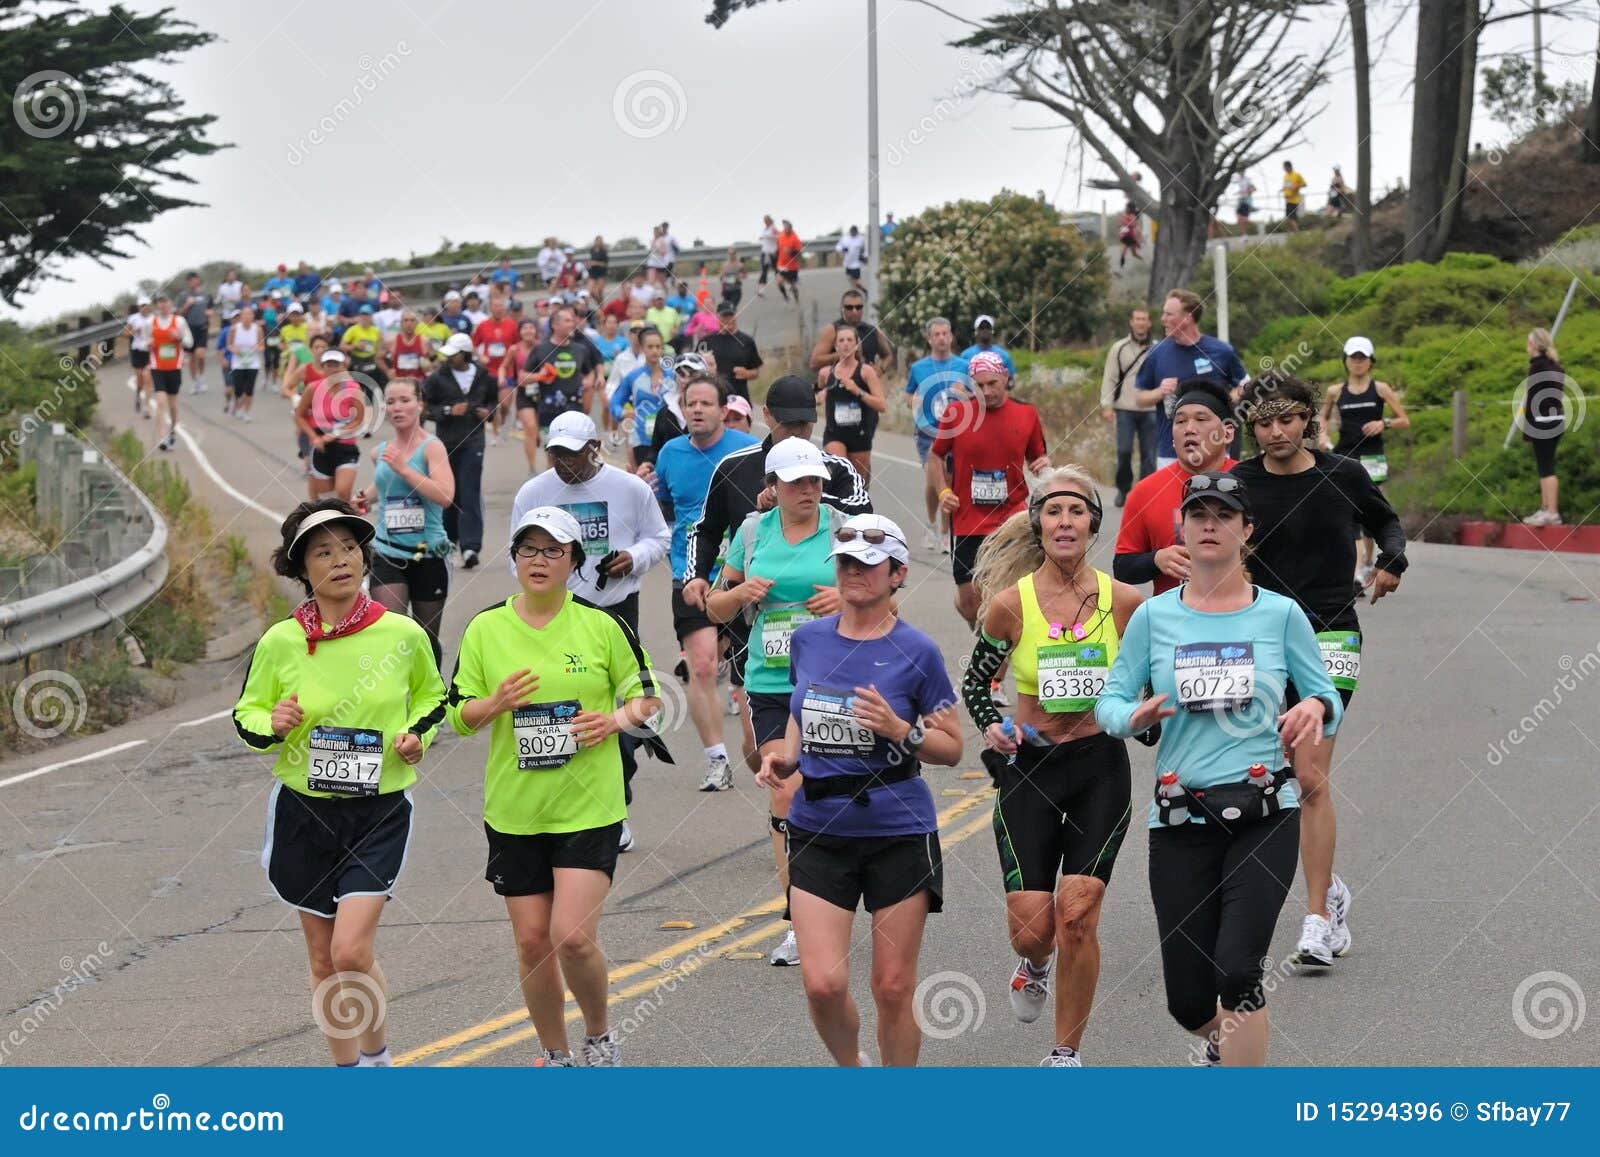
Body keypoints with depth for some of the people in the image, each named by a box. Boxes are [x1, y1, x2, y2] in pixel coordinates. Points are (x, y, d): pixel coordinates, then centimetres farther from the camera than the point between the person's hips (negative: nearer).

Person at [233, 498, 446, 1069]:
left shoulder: (403, 634, -6)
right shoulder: (279, 642, -6)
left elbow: (431, 697, 14)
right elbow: (246, 716, 7)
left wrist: (418, 733, -5)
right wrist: (272, 726, -14)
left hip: (380, 812, -2)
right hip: (304, 810, 2)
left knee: (351, 952, -14)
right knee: (322, 958, 9)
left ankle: (377, 1056, 11)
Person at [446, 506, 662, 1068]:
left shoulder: (603, 626, -1)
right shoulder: (485, 628, 3)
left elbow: (648, 695, 9)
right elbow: (459, 715, 6)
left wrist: (616, 718, -11)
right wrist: (496, 703, -15)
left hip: (589, 808, -2)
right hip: (513, 811, 2)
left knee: (574, 936, -13)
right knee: (532, 942, 6)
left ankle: (599, 1036, 14)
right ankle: (555, 1055, 24)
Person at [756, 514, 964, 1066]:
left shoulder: (916, 651, -5)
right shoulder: (806, 639, 5)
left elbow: (951, 748, 0)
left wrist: (901, 731, -18)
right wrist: (785, 755, 2)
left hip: (899, 833, -2)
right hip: (818, 831, 2)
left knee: (893, 989, 1)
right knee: (822, 982, -8)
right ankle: (851, 1067, 22)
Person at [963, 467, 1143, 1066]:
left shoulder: (1124, 601, -4)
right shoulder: (1010, 603, -6)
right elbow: (973, 684, 8)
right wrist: (993, 729, -10)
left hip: (1101, 768, 0)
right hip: (1028, 769, 0)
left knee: (1077, 916, -10)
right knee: (1031, 928, -5)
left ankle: (1066, 1052, 8)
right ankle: (1035, 966, 35)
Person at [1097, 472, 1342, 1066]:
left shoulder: (1281, 614, 3)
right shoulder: (1152, 616, 5)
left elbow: (1328, 698, 7)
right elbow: (1109, 702, 5)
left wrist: (1316, 708, -17)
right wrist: (1135, 716, -18)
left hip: (1264, 816, -2)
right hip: (1181, 820, 2)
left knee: (1237, 971, -19)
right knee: (1188, 999, 5)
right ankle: (1221, 1040, 42)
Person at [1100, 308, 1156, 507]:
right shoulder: (1119, 348, 4)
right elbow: (1109, 378, 4)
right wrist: (1106, 405, -5)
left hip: (1150, 410, 1)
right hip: (1125, 410, -1)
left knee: (1149, 455, 1)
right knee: (1124, 451, -6)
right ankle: (1123, 488, 13)